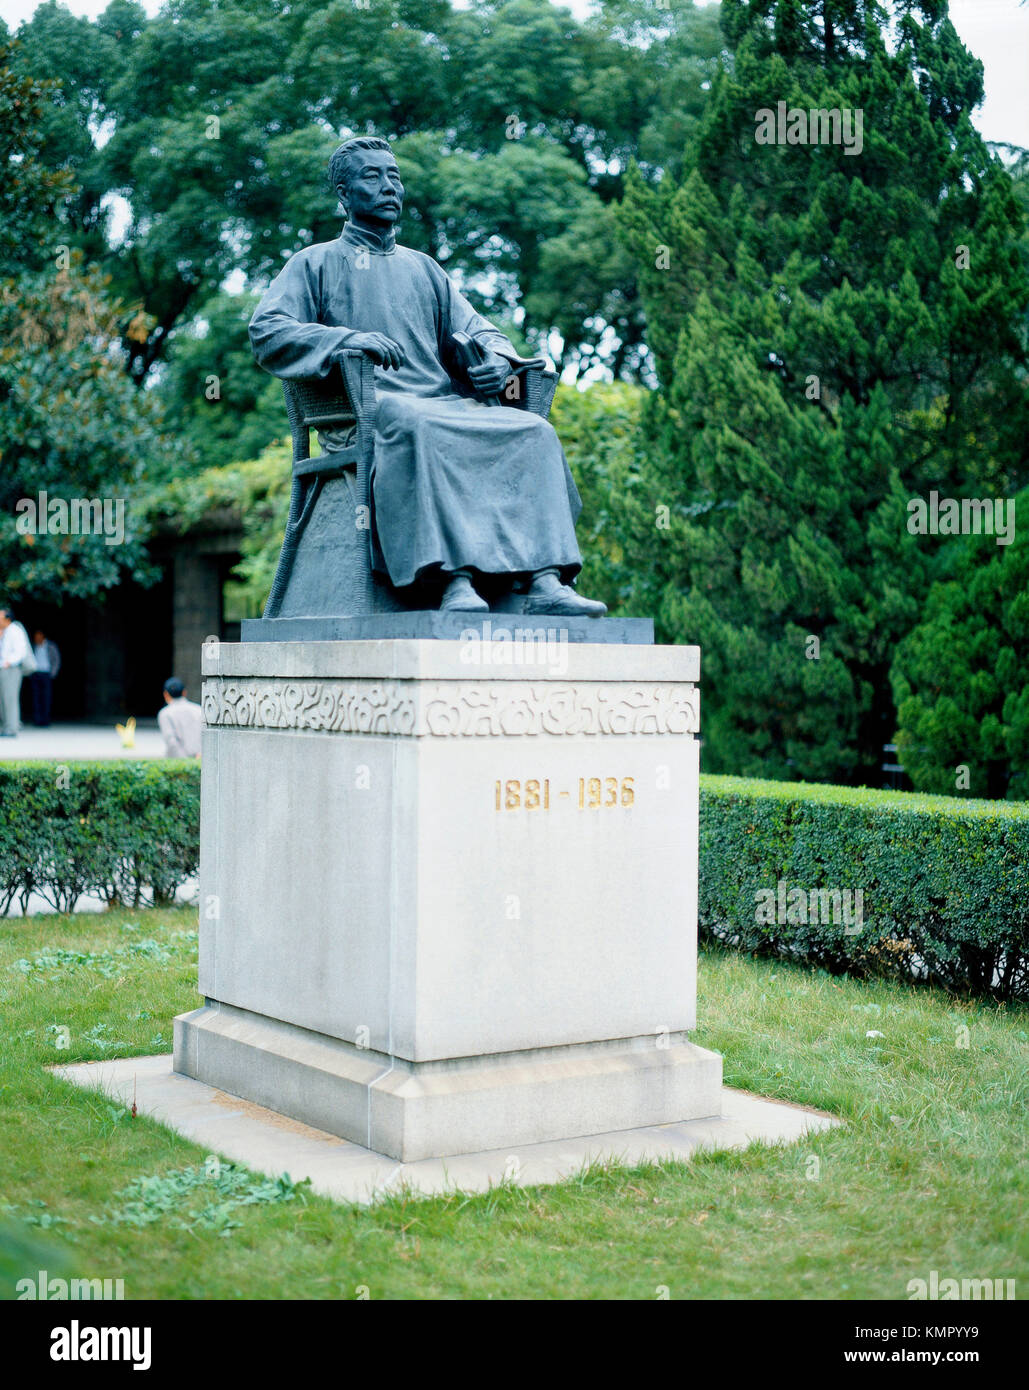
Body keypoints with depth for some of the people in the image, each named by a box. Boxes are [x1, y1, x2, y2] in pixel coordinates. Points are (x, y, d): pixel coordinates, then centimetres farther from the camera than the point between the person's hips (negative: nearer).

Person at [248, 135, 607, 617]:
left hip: (446, 405, 5)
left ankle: (545, 581, -36)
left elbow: (474, 330, 25)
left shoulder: (422, 268, 31)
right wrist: (346, 339, -16)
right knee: (419, 428, -41)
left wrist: (495, 360, -1)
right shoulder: (316, 263, 17)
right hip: (365, 409, -5)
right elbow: (266, 331, 1)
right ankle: (455, 579, -51)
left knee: (535, 433, -23)